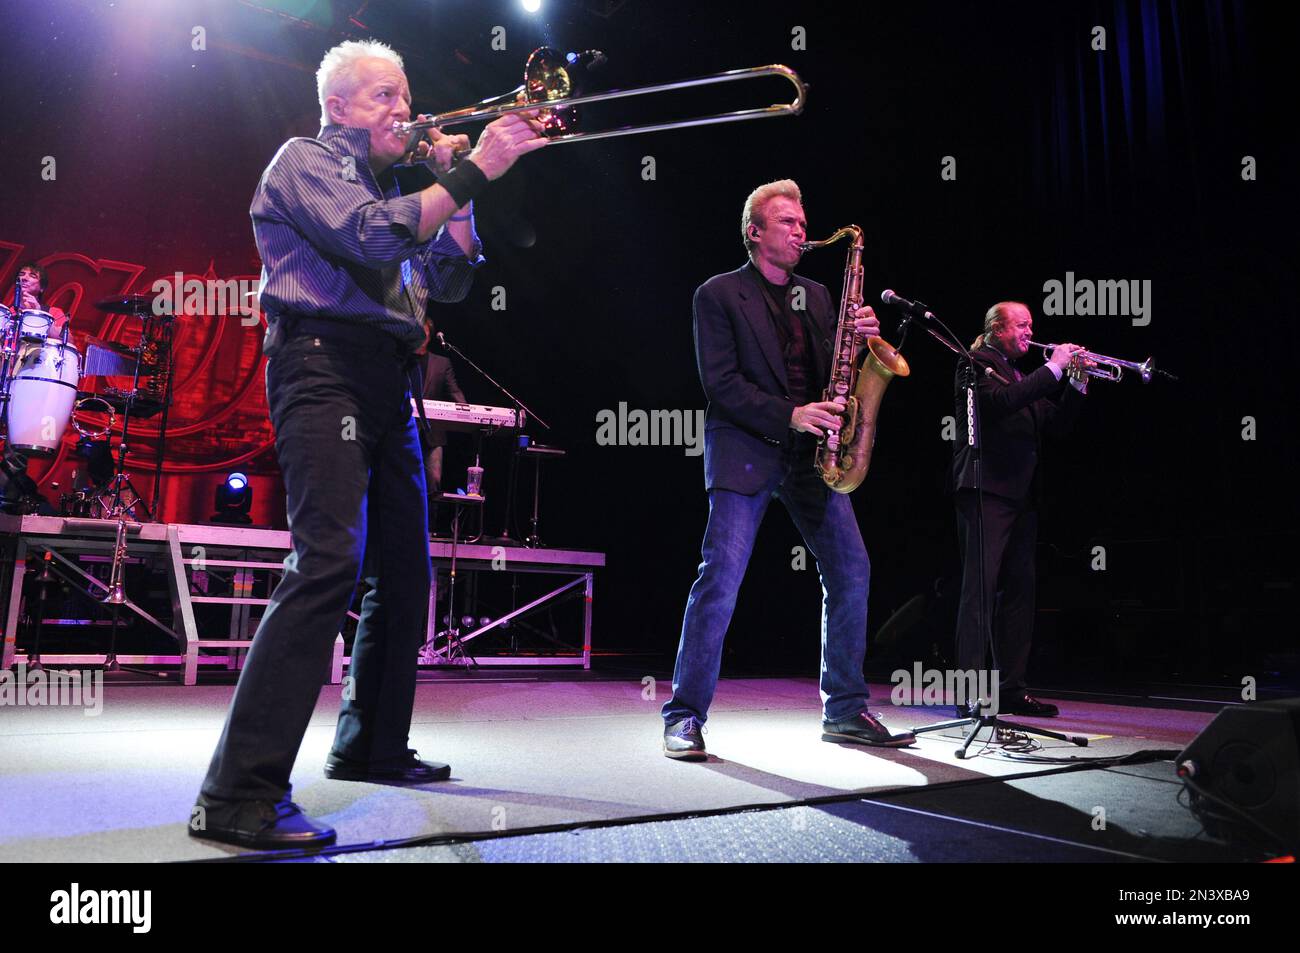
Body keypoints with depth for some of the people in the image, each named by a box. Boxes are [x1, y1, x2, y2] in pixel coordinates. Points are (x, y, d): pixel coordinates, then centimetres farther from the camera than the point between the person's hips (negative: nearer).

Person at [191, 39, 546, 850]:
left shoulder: (390, 187, 26)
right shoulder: (306, 160, 3)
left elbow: (451, 281, 19)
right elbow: (375, 236, -16)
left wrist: (456, 192, 8)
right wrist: (473, 172, -14)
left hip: (389, 384, 9)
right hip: (327, 367, -9)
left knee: (404, 573, 10)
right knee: (329, 561, -23)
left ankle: (372, 748, 23)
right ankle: (242, 793, -23)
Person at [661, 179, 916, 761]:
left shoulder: (816, 296, 19)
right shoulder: (719, 294, 2)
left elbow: (836, 372, 16)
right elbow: (720, 382, -9)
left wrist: (860, 337, -5)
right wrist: (790, 415, -19)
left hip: (810, 452, 6)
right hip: (745, 450, -5)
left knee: (851, 571, 1)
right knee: (721, 577, -13)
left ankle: (845, 712, 14)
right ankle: (685, 717, -4)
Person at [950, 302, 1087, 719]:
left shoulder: (1020, 375, 24)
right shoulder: (977, 364, 0)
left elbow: (1055, 423, 20)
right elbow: (1001, 401, -20)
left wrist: (1076, 385, 8)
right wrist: (1053, 369, -13)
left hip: (1021, 496, 9)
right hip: (986, 491, -9)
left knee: (1019, 588, 7)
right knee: (980, 587, -11)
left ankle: (1012, 689, 13)